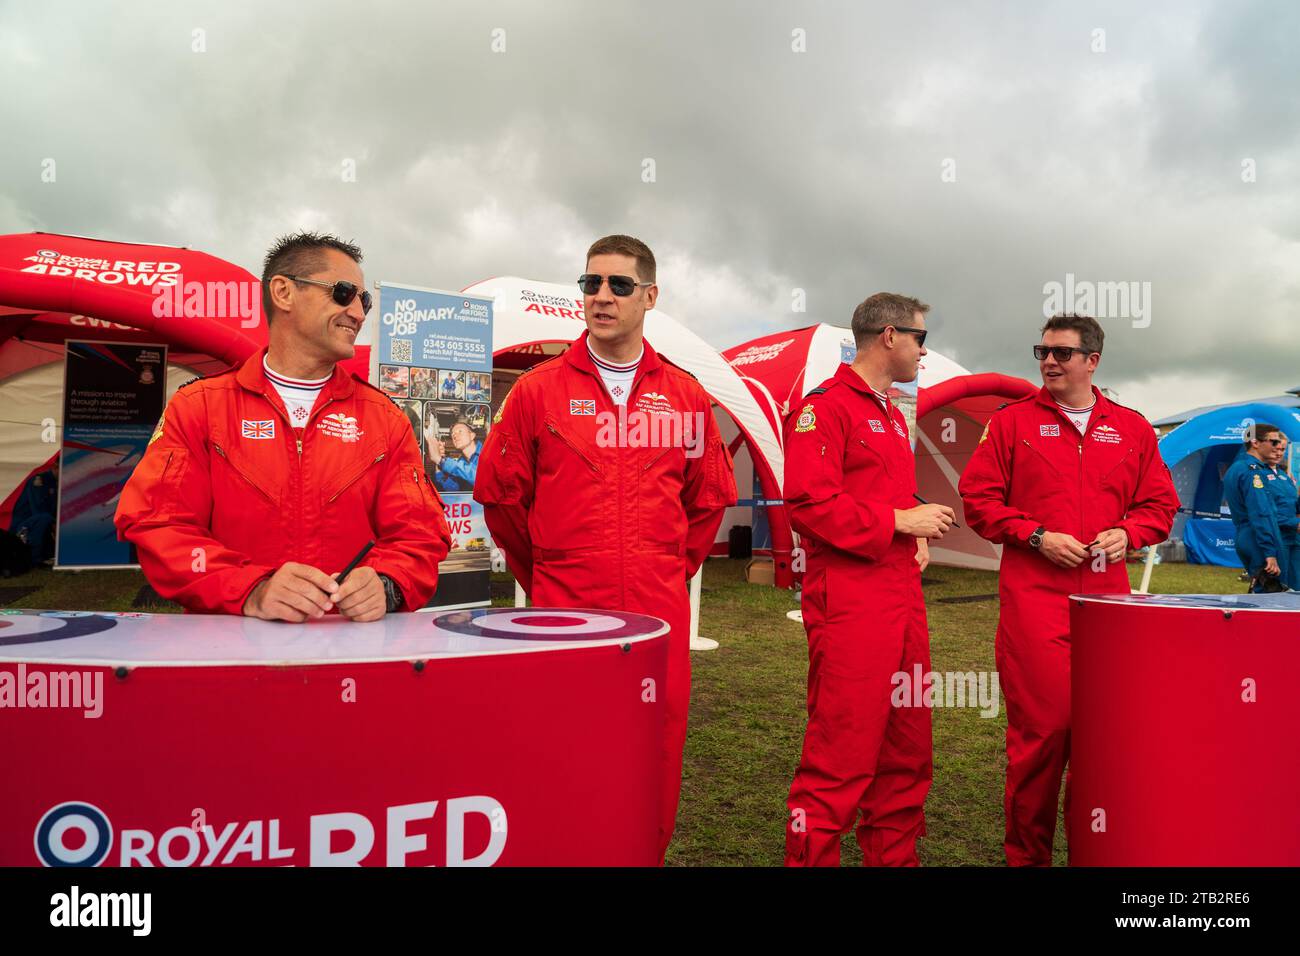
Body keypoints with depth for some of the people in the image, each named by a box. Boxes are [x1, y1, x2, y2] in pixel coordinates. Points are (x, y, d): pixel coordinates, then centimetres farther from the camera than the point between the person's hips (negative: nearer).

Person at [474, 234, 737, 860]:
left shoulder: (685, 395, 8)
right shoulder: (538, 389, 2)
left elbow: (709, 498, 16)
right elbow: (500, 492, 8)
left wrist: (673, 570, 13)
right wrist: (542, 575, 11)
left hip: (659, 610, 2)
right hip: (562, 608, -1)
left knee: (658, 752, 8)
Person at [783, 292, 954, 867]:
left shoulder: (893, 417, 21)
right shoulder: (825, 406, -9)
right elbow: (810, 505, -19)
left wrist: (918, 533, 9)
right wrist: (900, 520, -15)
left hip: (903, 599, 10)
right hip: (849, 605, -9)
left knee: (907, 750, 16)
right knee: (840, 756, -7)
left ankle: (895, 856, 29)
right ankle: (810, 857, 6)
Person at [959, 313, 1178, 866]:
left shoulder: (1132, 428, 14)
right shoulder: (1012, 422, 5)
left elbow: (1160, 504, 16)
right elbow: (978, 498, 1)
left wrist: (1127, 533, -4)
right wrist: (1037, 537, -9)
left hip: (1107, 597, 3)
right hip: (1033, 597, -3)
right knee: (1040, 727, -4)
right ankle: (1027, 854, 12)